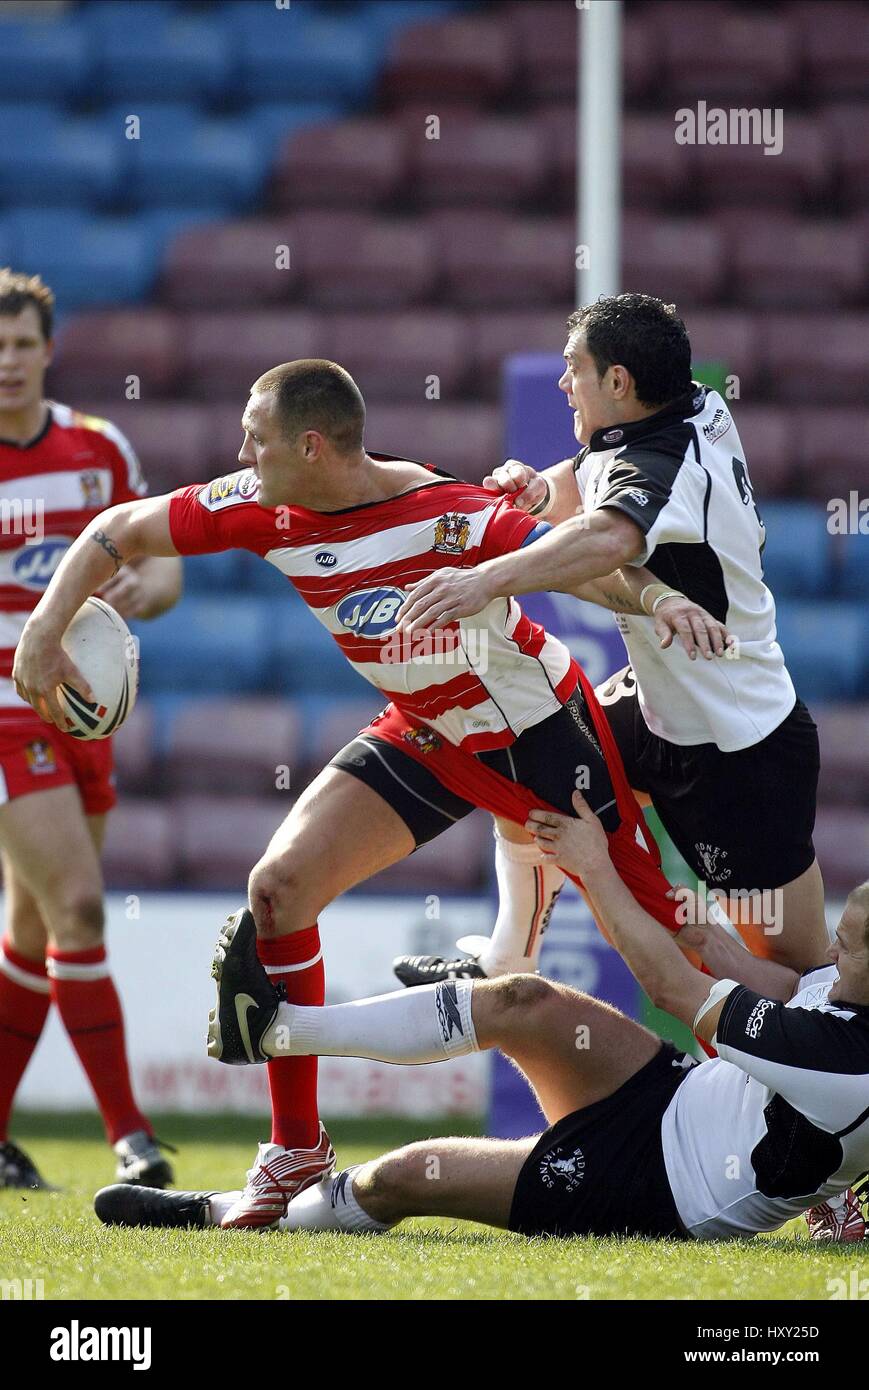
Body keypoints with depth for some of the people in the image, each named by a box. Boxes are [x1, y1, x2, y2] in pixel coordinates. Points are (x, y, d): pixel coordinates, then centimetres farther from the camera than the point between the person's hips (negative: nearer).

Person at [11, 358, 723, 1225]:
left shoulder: (449, 517, -31)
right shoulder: (262, 509, -13)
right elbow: (119, 531, -2)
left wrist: (666, 602, -53)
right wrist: (43, 630, -13)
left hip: (538, 728, -6)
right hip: (423, 735, 6)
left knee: (660, 931, -7)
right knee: (279, 883, -9)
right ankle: (297, 1151, 2)